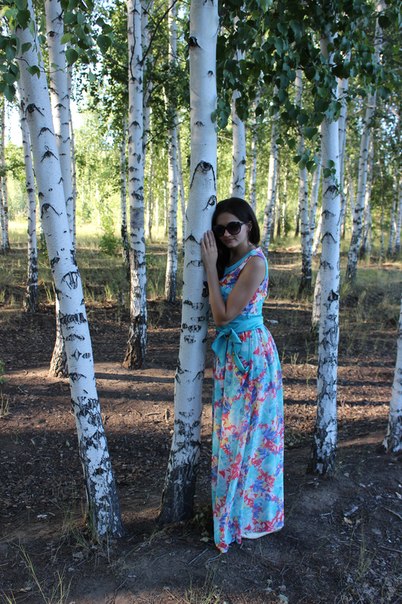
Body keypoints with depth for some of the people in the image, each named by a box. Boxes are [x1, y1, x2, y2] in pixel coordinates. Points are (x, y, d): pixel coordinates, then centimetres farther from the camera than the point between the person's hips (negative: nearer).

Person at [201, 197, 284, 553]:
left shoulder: (255, 262, -18)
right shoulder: (230, 260, 9)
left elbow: (224, 315, -21)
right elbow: (220, 314, 6)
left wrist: (211, 266, -18)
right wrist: (213, 263, 4)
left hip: (251, 353, -9)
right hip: (231, 353, 9)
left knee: (246, 433, 4)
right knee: (232, 431, 18)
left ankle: (247, 515, 25)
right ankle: (235, 506, 37)